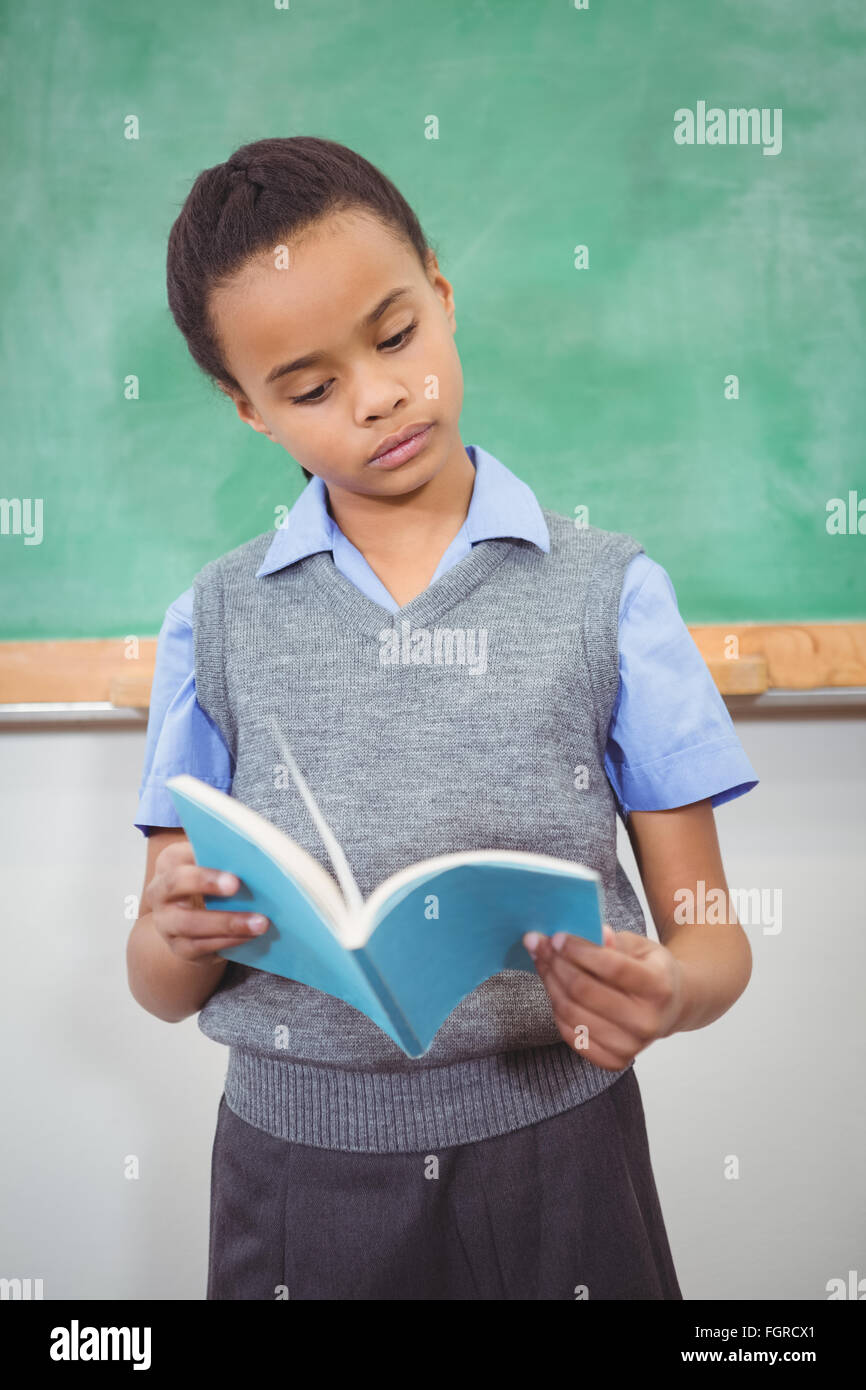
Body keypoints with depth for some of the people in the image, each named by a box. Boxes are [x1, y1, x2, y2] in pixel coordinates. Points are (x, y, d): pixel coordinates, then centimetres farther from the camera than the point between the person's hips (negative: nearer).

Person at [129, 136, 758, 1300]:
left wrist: (665, 994, -22)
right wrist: (180, 934, -19)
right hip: (294, 1165, 1)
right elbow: (163, 991, 2)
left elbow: (715, 940, -1)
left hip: (555, 1159, 0)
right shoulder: (218, 617, 0)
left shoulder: (610, 589, -4)